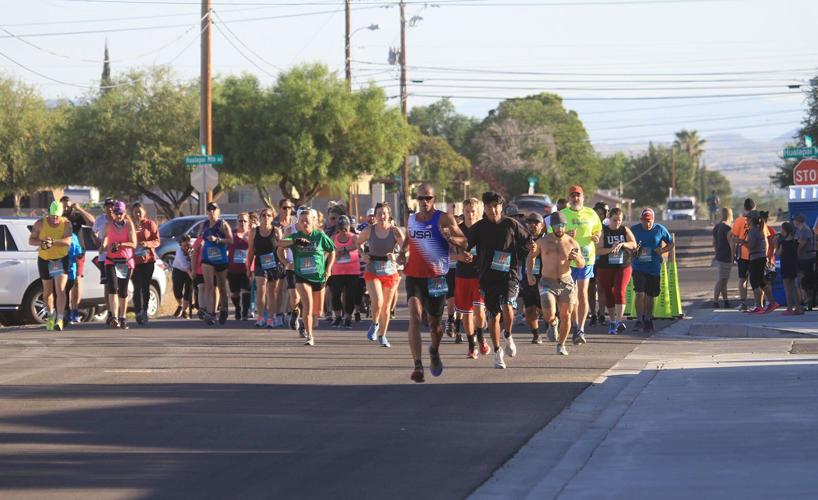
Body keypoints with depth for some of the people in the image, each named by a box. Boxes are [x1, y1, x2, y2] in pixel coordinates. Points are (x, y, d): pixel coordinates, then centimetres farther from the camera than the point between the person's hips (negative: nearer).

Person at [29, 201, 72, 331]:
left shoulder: (66, 224, -10)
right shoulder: (40, 224, -6)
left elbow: (67, 241, -22)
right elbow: (31, 240, -5)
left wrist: (53, 242, -39)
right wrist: (41, 243, -25)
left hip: (61, 259, -2)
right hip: (44, 260, 2)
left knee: (60, 290, -15)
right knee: (47, 290, 14)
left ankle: (60, 319, -18)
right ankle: (51, 315, 35)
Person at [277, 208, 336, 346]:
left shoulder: (320, 236, -2)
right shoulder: (296, 236, -4)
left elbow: (332, 252, 10)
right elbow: (280, 244, -19)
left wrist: (328, 269, 1)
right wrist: (295, 241, -34)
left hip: (319, 277, 2)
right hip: (302, 276, -2)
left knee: (317, 311, 13)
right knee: (308, 306, -19)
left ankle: (307, 327, 43)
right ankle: (309, 336, -13)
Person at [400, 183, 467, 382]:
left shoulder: (444, 219, -5)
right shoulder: (411, 219, 9)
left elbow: (464, 242, -9)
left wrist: (450, 238, -30)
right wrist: (403, 253, 8)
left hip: (436, 278, -2)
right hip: (414, 276, 2)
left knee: (435, 322, 12)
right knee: (415, 317, -18)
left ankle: (434, 352, 45)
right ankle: (418, 366, -23)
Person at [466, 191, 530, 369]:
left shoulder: (511, 225, 1)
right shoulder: (479, 228, 2)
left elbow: (528, 242, 12)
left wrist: (518, 257, 0)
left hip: (509, 275, -2)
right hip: (487, 277, 2)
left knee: (507, 307, -23)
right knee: (493, 315, 5)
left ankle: (508, 335, 6)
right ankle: (497, 351, 19)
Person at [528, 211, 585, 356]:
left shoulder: (572, 243, 0)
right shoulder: (543, 241, -1)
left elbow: (582, 265, 4)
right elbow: (531, 256, 16)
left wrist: (577, 258, -19)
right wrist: (529, 274, 4)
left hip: (566, 283, 1)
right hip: (548, 283, -1)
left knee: (566, 316, 1)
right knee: (549, 315, -17)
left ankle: (561, 344, 21)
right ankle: (552, 325, 20)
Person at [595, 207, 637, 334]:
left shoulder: (625, 230, 6)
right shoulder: (603, 231, 0)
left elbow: (634, 245, -5)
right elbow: (597, 250, -8)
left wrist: (623, 244, -23)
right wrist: (610, 249, -22)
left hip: (623, 267, 0)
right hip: (605, 268, 0)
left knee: (620, 292, -16)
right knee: (608, 295, 6)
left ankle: (619, 321, -21)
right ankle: (612, 321, 20)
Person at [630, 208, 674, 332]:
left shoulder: (660, 229, 0)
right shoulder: (634, 229, 0)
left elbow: (671, 243, 10)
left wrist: (663, 250, -9)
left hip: (654, 267, 1)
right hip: (639, 267, -1)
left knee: (650, 295, 10)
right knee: (640, 293, -15)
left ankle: (648, 320, 25)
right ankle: (639, 320, -10)